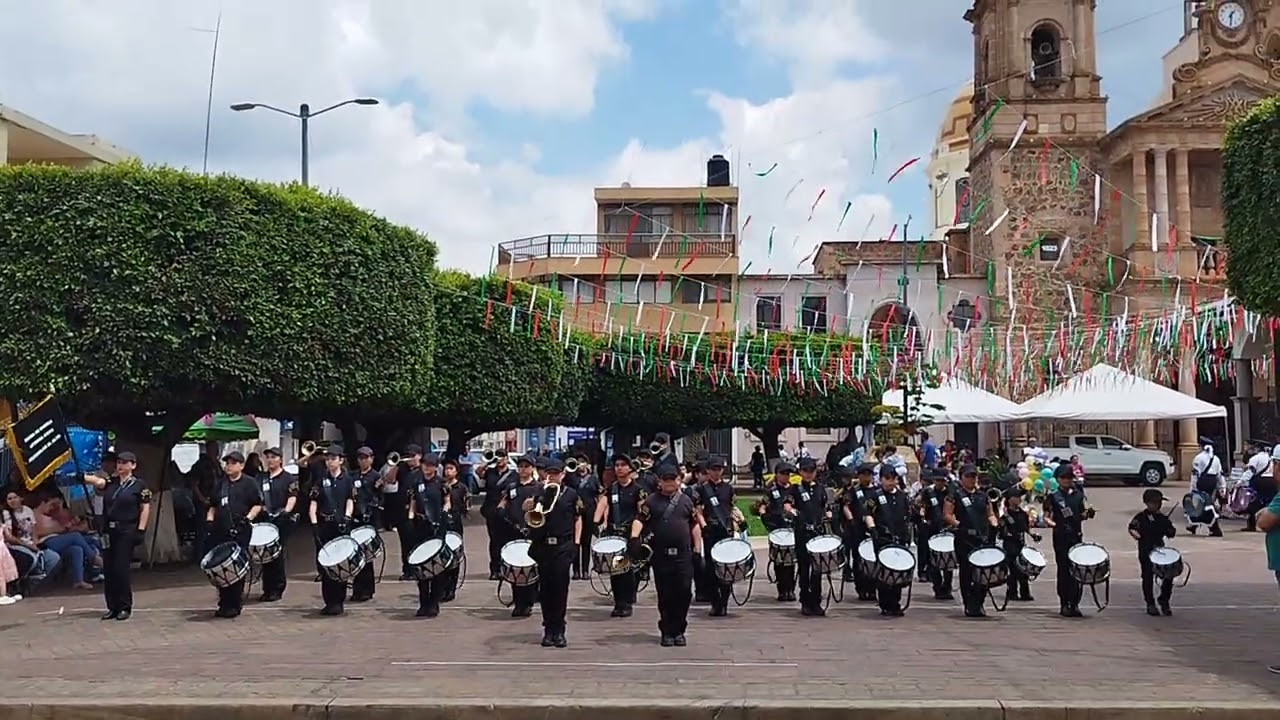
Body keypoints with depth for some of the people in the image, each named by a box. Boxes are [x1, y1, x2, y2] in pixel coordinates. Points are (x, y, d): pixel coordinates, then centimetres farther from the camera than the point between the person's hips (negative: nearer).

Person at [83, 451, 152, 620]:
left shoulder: (139, 486, 0)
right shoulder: (110, 483, 12)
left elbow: (145, 508, -3)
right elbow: (96, 481, -7)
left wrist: (141, 530, -10)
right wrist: (82, 476, -27)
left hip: (126, 531, -5)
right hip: (108, 531, 5)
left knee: (122, 568, -6)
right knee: (108, 569, 6)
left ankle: (125, 607, 4)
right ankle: (112, 607, 15)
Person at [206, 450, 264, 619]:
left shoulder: (249, 484, 2)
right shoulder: (221, 483, 18)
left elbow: (258, 505, 1)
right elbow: (213, 506, 25)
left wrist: (249, 517, -14)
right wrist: (210, 519, 9)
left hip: (240, 533, -5)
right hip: (221, 532, 5)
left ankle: (235, 605, 3)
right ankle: (224, 603, 16)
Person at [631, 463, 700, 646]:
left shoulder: (686, 500, 10)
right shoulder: (651, 501, 4)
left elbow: (695, 526, 13)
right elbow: (639, 520, -6)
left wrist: (697, 550, 7)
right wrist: (635, 537, -25)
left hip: (683, 555, 1)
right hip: (660, 556, -1)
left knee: (684, 592, -4)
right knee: (665, 596, 4)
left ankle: (679, 631, 9)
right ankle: (667, 632, 15)